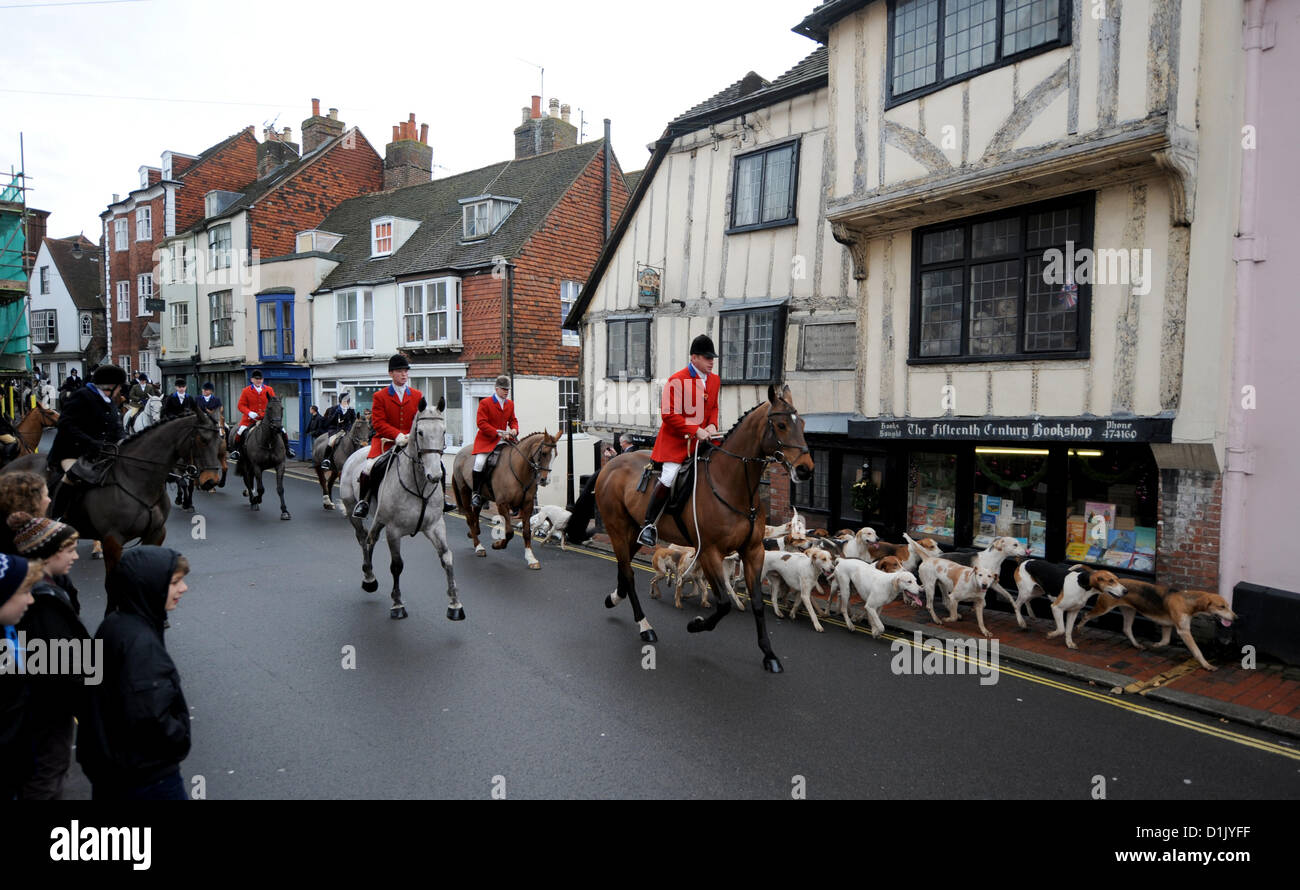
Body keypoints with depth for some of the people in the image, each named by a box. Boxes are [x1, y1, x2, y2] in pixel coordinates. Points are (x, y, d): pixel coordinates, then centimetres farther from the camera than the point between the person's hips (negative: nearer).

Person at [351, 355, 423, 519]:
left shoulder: (418, 396, 10)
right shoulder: (380, 396, 3)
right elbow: (378, 423, -6)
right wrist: (397, 435, -22)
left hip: (410, 442, 3)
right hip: (385, 441, -2)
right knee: (370, 467, -27)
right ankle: (363, 500, -4)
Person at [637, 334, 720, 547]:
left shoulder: (715, 380, 8)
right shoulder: (677, 380, -14)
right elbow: (669, 414, -18)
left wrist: (712, 425, -2)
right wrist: (695, 430, -23)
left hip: (701, 441, 7)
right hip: (675, 441, -7)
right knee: (668, 479, -17)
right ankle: (648, 525, -3)